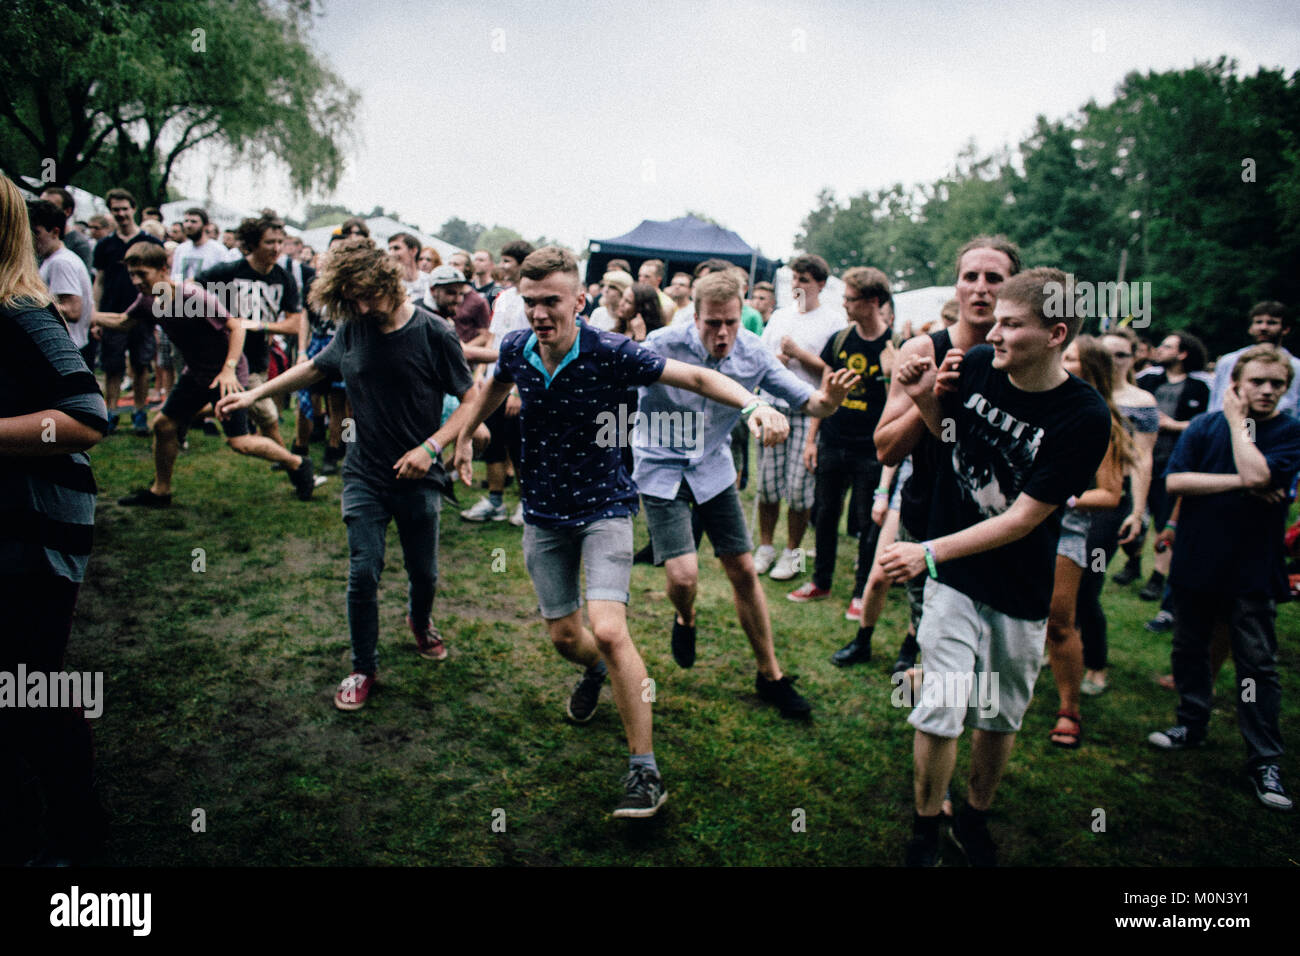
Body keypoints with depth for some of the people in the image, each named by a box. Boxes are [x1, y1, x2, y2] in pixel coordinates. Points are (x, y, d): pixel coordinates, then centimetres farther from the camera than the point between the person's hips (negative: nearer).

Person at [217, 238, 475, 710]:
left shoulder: (434, 334, -12)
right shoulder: (353, 330, 0)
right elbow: (316, 367, 19)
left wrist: (430, 447, -19)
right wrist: (255, 393, 19)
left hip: (417, 477, -2)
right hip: (365, 475, 2)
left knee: (423, 572, 11)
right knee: (362, 572, -3)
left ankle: (420, 621, 46)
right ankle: (363, 669, 16)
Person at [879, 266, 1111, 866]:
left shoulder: (1085, 417, -18)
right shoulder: (975, 365, -10)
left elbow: (1024, 517, -19)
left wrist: (930, 552, -23)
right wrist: (923, 398, -10)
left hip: (1021, 592, -1)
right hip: (953, 576, 1)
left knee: (1001, 716, 14)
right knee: (941, 710, -6)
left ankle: (974, 819, 39)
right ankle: (925, 829, 17)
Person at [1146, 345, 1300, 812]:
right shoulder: (1204, 427, 1)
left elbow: (1256, 474, -24)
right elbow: (1174, 480, -11)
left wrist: (1238, 421, -13)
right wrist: (1241, 484, -17)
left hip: (1252, 568, -3)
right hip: (1195, 561, 3)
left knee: (1257, 664, 1)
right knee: (1188, 649, 15)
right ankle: (1192, 724, 34)